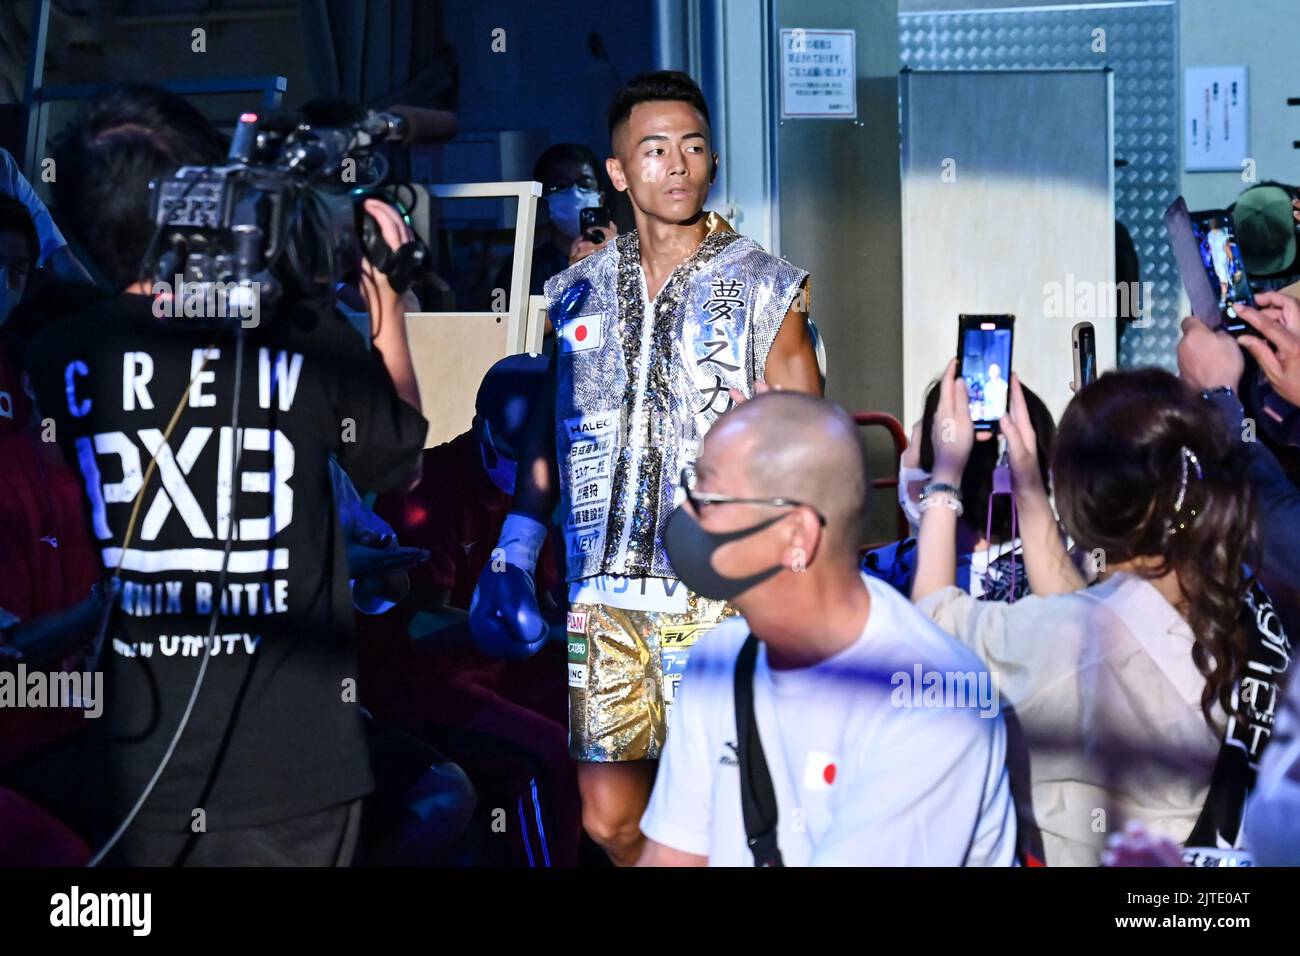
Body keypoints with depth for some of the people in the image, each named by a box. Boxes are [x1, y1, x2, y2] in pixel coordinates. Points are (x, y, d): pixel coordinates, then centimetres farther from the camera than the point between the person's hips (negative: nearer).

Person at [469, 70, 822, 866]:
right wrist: (513, 560, 12)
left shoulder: (763, 290, 2)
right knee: (609, 816, 5)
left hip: (720, 597, -3)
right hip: (607, 593, 4)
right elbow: (547, 438, 18)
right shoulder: (580, 293, 12)